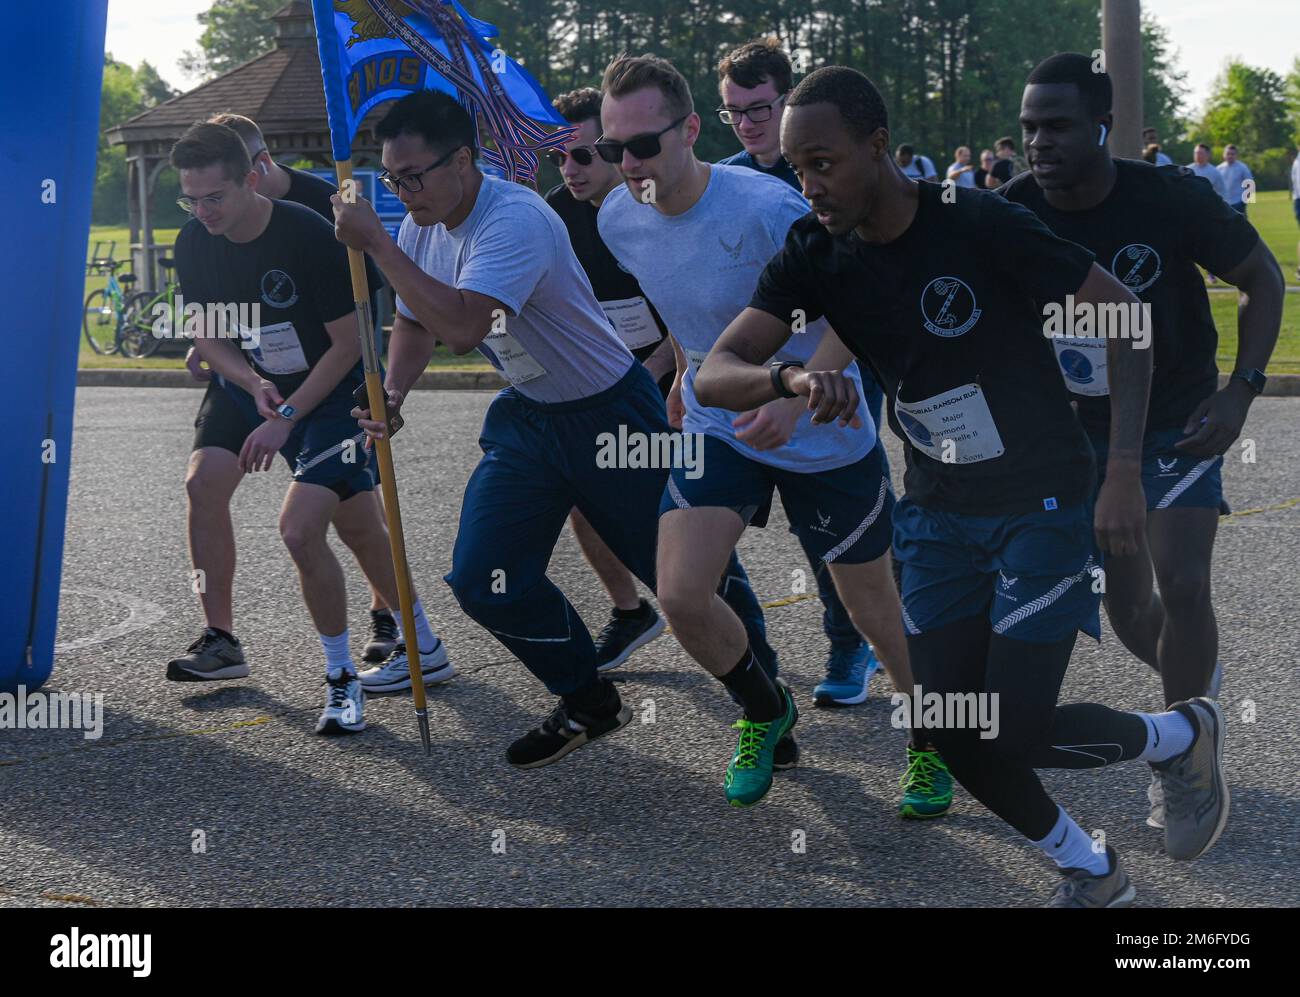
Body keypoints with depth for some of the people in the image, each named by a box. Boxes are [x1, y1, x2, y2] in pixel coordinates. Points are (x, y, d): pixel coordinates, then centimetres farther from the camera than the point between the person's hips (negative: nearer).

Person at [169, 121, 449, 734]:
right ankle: (427, 654, 30)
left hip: (340, 393, -6)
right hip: (267, 395, 6)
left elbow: (349, 343, -18)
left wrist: (286, 417, -20)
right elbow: (206, 334, 6)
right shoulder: (194, 245, -7)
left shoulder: (308, 235, -24)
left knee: (299, 529, -19)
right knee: (363, 530, 14)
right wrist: (256, 385, -13)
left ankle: (341, 677, -1)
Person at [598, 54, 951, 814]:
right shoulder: (620, 220, -8)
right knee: (680, 595, -10)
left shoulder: (766, 210, -28)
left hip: (822, 433, -4)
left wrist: (794, 398, -33)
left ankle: (933, 742, 35)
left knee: (875, 609, 8)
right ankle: (767, 712, 21)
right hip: (717, 426, 5)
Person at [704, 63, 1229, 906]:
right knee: (957, 738, 2)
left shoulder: (983, 227, -22)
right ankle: (1093, 875, 27)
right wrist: (792, 378, -37)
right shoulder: (814, 255, -8)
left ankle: (1184, 737, 20)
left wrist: (1124, 474, -20)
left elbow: (1125, 315, -15)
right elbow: (716, 375, -14)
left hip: (1043, 504, -5)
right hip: (937, 512, 5)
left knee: (1016, 733, -10)